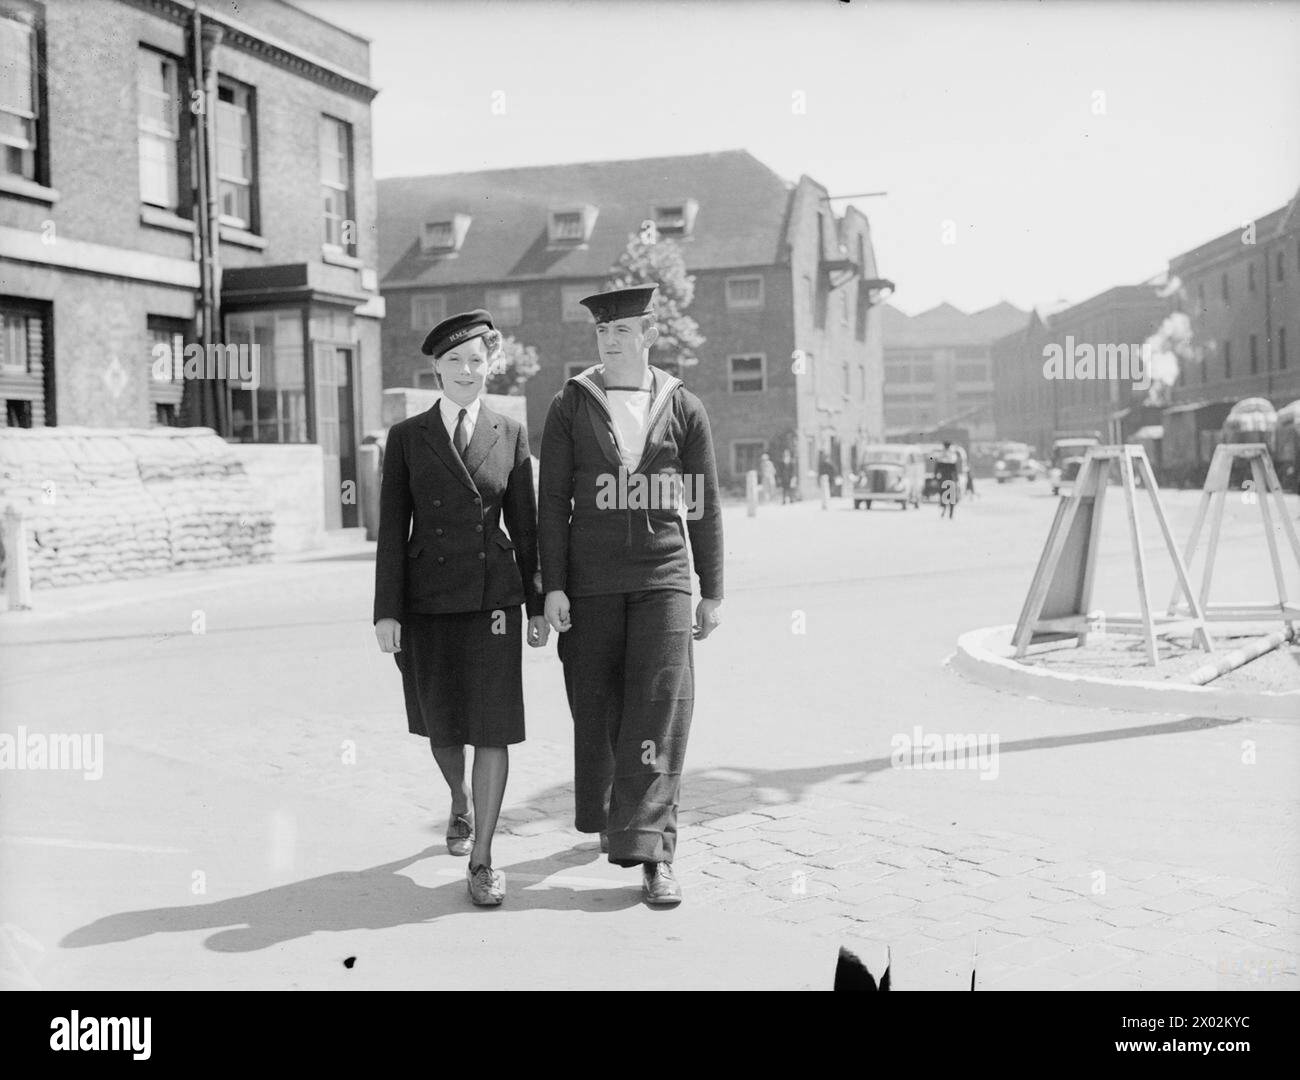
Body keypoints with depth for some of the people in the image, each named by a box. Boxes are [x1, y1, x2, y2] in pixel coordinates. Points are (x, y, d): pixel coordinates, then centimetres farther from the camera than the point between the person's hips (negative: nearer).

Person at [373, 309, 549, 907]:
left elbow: (524, 526, 7)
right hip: (427, 600, 1)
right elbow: (392, 529, -1)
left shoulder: (510, 435, 4)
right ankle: (461, 806, 44)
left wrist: (538, 606, 7)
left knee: (493, 725, -7)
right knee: (442, 724, 13)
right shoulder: (406, 437, 2)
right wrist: (387, 610, -7)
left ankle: (481, 860, 1)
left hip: (491, 599, 0)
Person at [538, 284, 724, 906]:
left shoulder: (683, 408, 5)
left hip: (662, 578, 0)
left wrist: (712, 592, 6)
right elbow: (552, 502, 2)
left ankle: (652, 853, -7)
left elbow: (704, 507, 8)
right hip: (589, 581, 1)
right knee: (596, 711, 8)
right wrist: (552, 586, -5)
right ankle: (607, 819, 31)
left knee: (659, 714, -8)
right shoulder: (570, 407, 4)